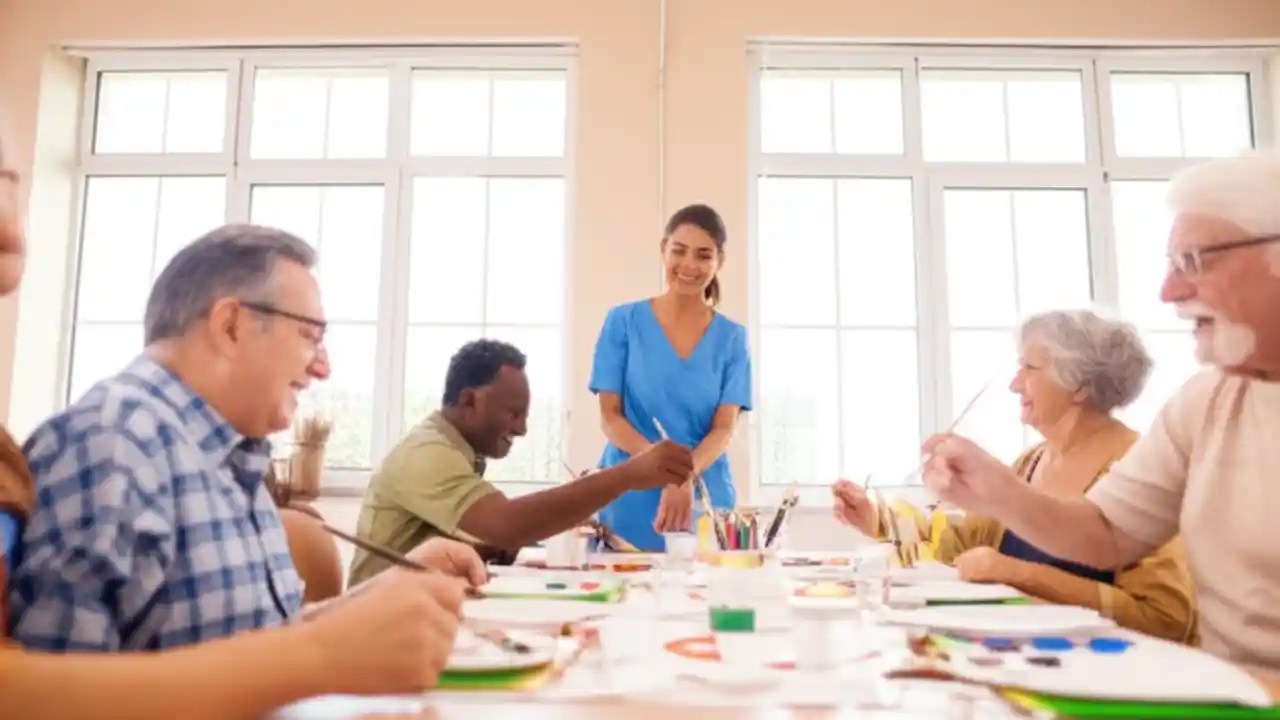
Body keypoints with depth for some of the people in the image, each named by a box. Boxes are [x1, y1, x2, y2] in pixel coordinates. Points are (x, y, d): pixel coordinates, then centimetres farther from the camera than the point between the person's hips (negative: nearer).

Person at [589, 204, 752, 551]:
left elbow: (724, 428, -3)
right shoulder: (623, 321, 1)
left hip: (704, 502, 1)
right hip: (629, 504, -1)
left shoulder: (732, 338, 4)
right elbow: (610, 416, -2)